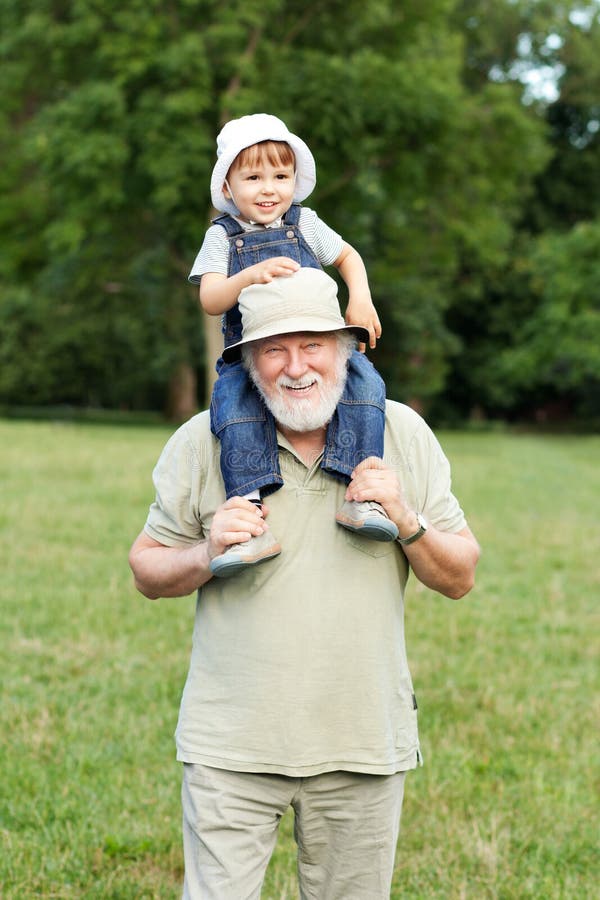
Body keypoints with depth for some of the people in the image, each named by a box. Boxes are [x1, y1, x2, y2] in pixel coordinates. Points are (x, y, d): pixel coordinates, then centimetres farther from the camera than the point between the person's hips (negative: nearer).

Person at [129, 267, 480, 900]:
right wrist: (208, 554, -15)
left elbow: (459, 579, 5)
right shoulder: (203, 442, -1)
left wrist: (405, 519, -14)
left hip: (365, 746, 2)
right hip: (232, 745, -1)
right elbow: (146, 572, 5)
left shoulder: (401, 434, 3)